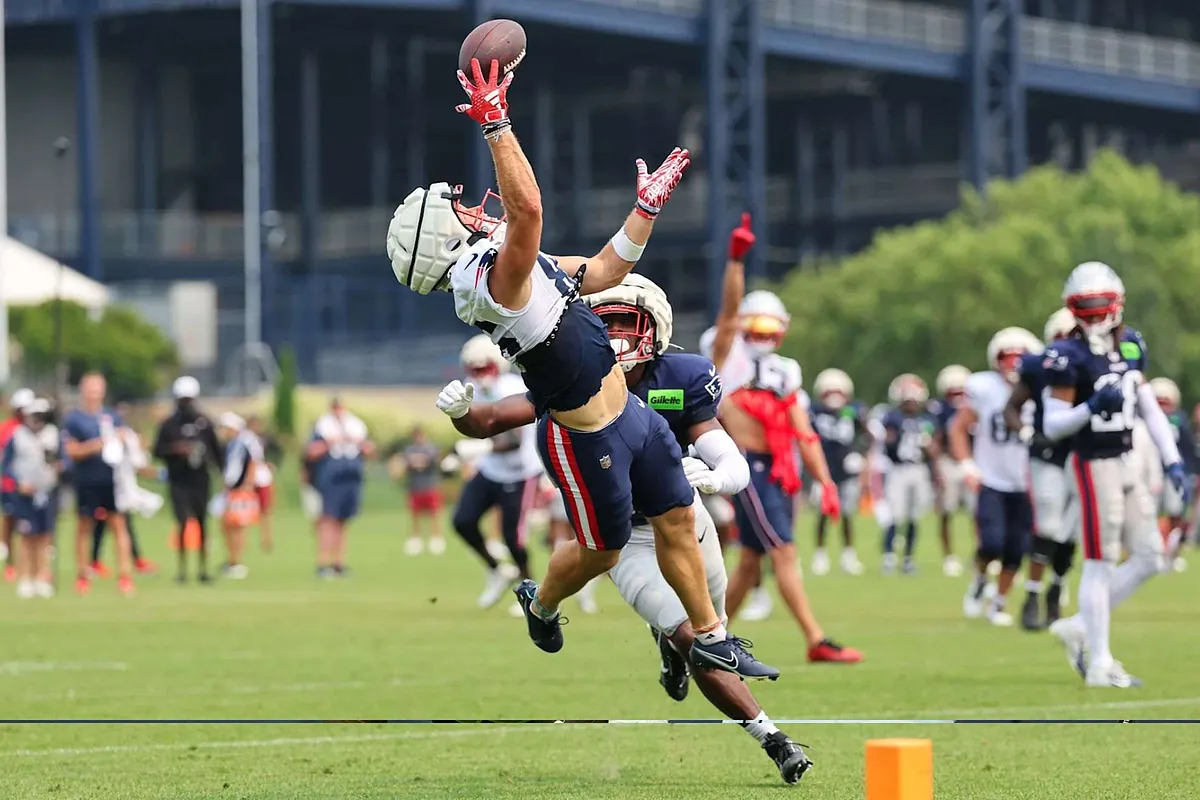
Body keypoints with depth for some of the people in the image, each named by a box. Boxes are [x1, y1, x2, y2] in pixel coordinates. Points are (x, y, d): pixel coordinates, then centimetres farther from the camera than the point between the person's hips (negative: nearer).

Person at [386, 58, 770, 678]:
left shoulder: (517, 268, 7)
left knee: (678, 522, 15)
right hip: (588, 440, -9)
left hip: (628, 410, 9)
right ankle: (541, 605, 43)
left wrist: (648, 206, 17)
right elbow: (527, 209, -43)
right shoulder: (488, 282, -26)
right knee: (602, 549, 12)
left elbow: (604, 270, 18)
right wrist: (496, 124, -43)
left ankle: (711, 639, 28)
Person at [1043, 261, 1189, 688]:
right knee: (1100, 563, -2)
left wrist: (1172, 461, 7)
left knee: (1148, 557, 8)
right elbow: (1052, 425, -13)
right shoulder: (1070, 357, -13)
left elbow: (1149, 409, 13)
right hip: (1094, 465, -7)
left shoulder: (1130, 346, 8)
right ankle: (1099, 664, 5)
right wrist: (1092, 407, -29)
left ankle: (1079, 628, 18)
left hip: (1126, 463, 7)